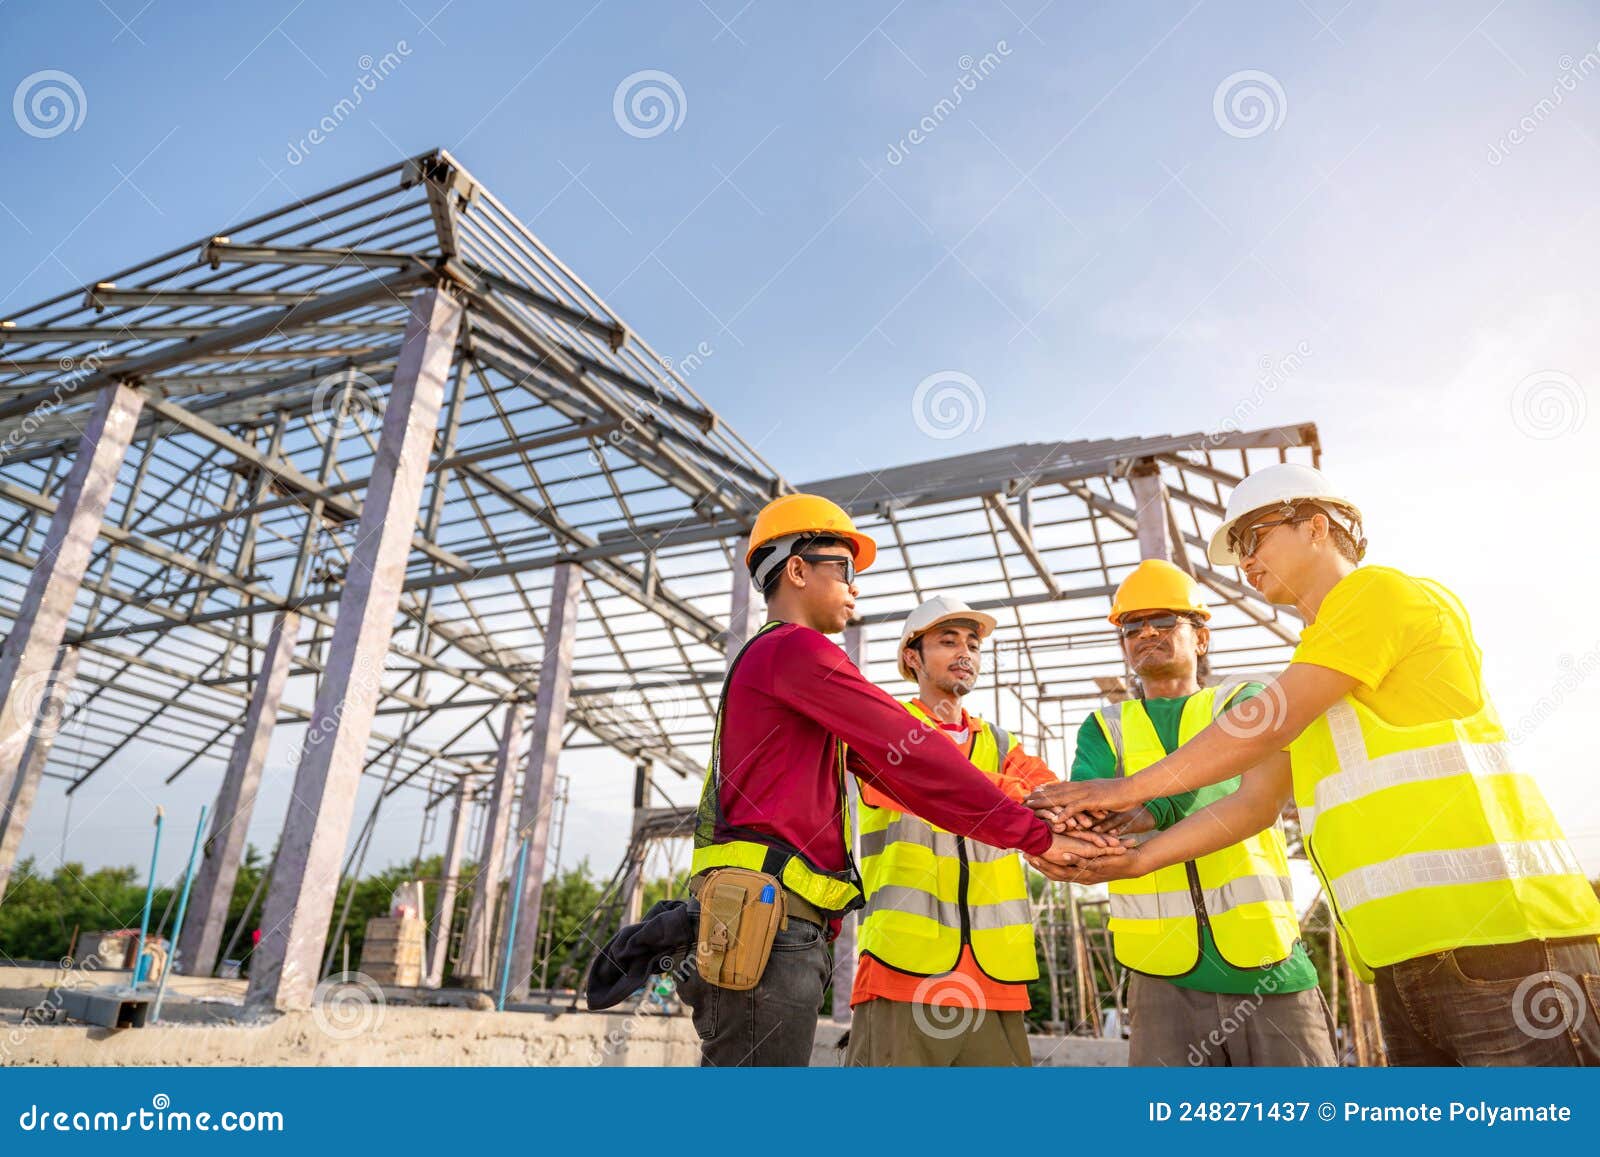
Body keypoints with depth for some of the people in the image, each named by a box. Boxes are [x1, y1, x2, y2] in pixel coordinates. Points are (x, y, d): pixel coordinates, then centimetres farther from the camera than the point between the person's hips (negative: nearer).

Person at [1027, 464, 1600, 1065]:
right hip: (1405, 967, 8)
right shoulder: (1315, 665, 21)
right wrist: (1132, 859, 5)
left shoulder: (1378, 590, -4)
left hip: (1502, 944, -8)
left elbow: (1267, 724, -13)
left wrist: (1131, 786, -5)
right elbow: (1253, 804, 14)